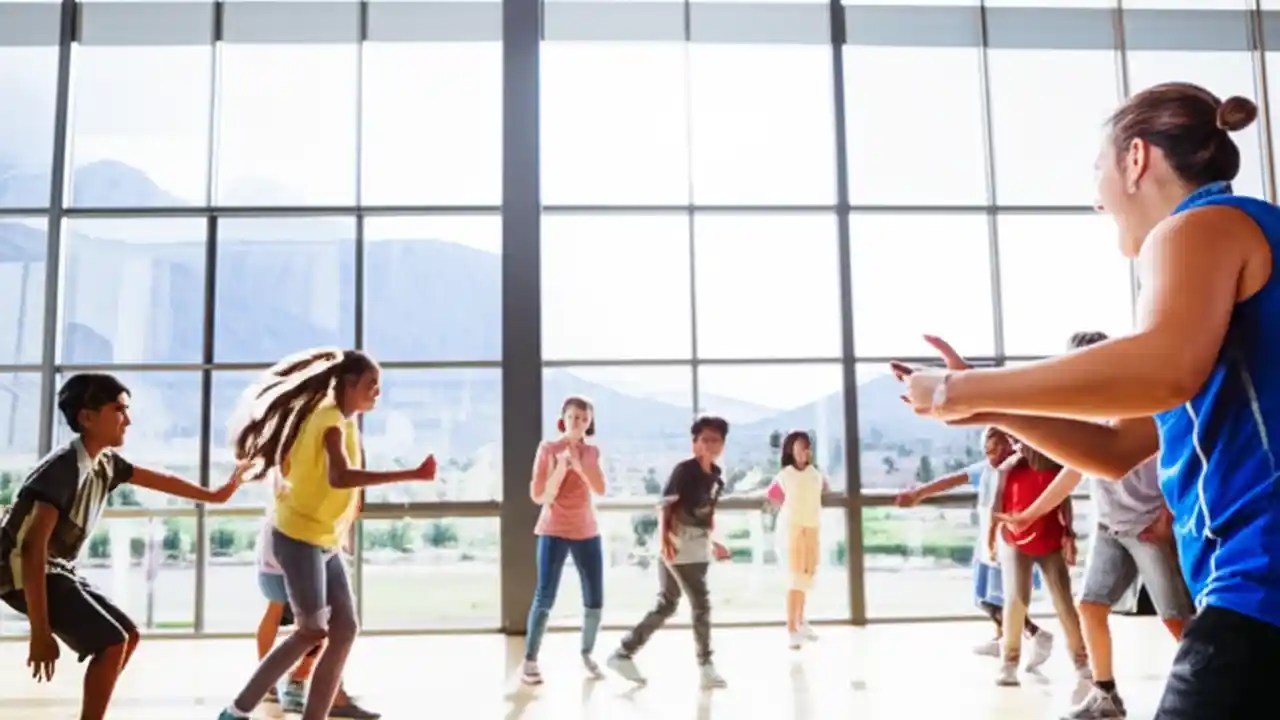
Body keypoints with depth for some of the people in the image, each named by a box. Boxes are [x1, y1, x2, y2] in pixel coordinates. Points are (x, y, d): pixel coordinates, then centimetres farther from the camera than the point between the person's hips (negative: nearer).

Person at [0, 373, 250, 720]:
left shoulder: (105, 463, 2)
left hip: (58, 571, 9)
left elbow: (159, 480, 20)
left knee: (128, 636, 11)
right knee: (112, 642, -17)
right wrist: (40, 632, -29)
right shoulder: (64, 467, -24)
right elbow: (33, 548, -28)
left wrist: (214, 496, 28)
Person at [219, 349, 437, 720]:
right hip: (299, 537, -9)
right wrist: (411, 474, -39)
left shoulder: (346, 421, 12)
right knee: (313, 631, -8)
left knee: (345, 629, 3)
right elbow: (339, 477, -36)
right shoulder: (332, 419, -17)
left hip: (325, 541, 9)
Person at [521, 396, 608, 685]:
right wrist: (561, 468, -22)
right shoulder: (548, 449, -6)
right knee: (544, 598, -9)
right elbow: (539, 496, -11)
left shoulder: (591, 452, 6)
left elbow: (600, 489, -9)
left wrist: (579, 464, -20)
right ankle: (529, 661, 1)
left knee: (595, 600, 3)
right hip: (554, 532, -4)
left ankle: (587, 654, 22)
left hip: (587, 532, 4)